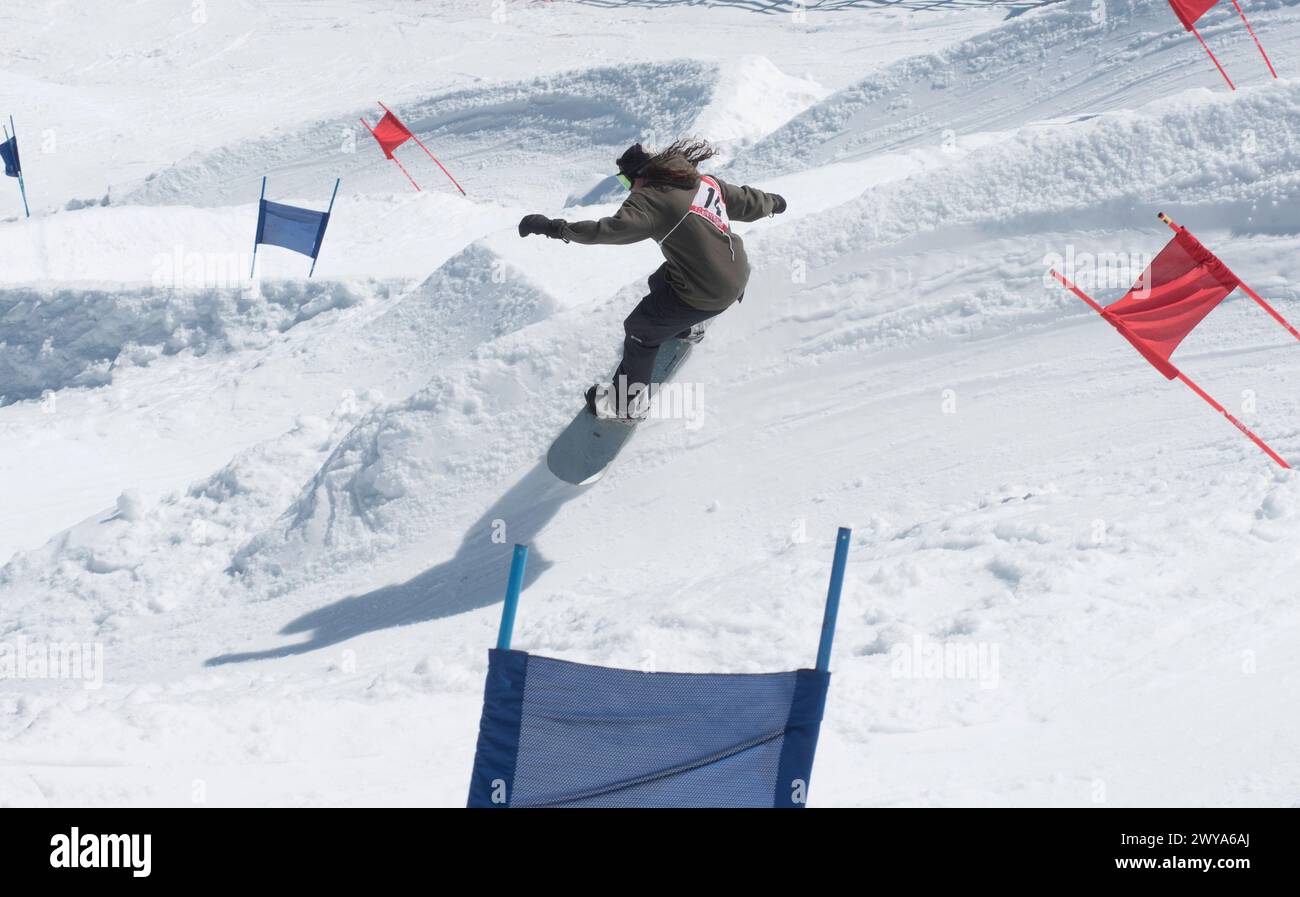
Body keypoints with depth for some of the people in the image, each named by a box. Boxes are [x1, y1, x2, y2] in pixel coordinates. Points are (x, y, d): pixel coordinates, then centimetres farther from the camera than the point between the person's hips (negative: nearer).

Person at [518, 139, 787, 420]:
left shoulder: (652, 199, -22)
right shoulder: (705, 182, 1)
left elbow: (616, 228, -37)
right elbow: (746, 201, 15)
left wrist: (557, 228, -40)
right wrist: (771, 202, 37)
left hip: (705, 295, -8)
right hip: (736, 273, 8)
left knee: (640, 330, 9)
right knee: (659, 282, 33)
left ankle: (630, 401, 21)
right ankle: (687, 327, 60)